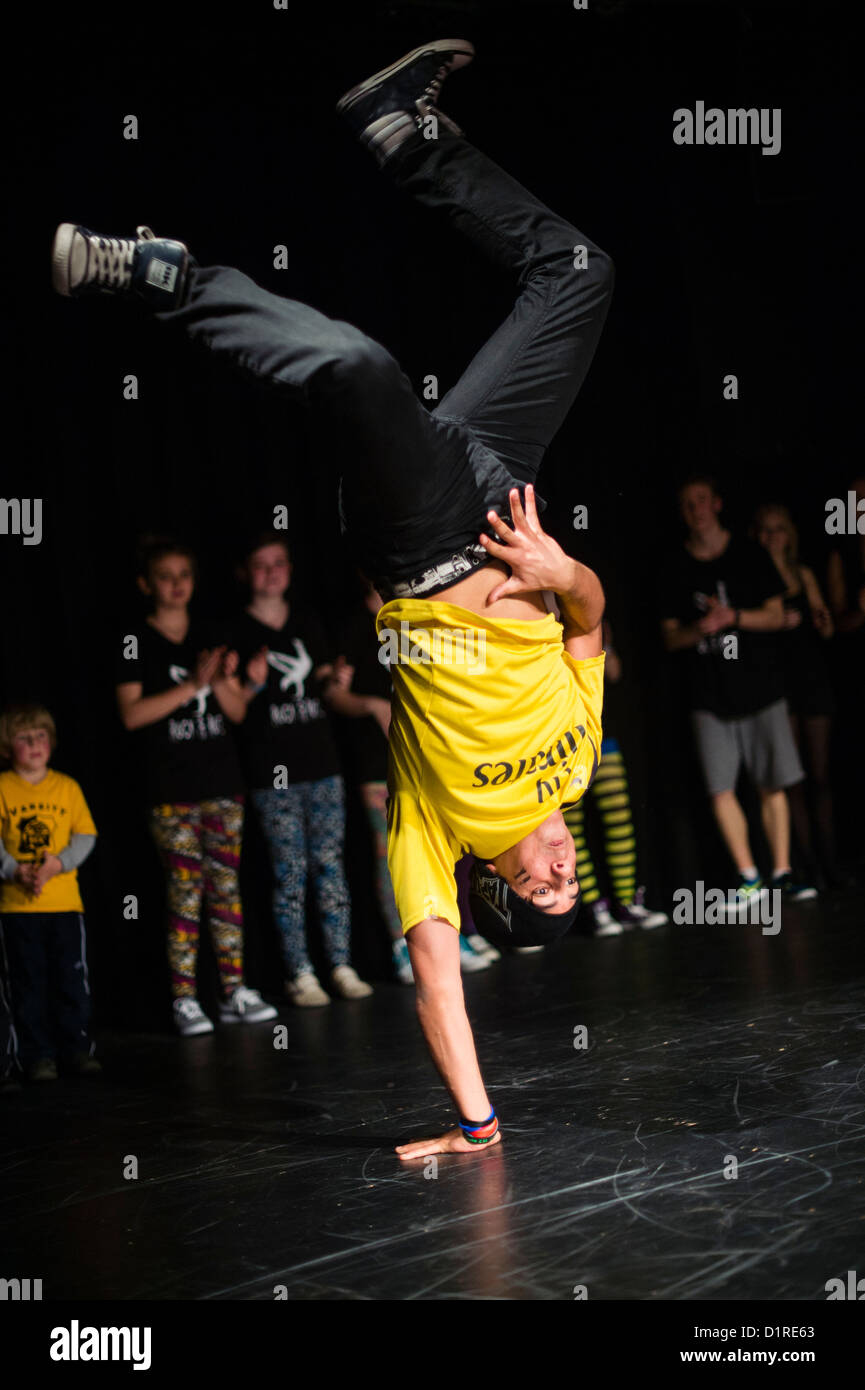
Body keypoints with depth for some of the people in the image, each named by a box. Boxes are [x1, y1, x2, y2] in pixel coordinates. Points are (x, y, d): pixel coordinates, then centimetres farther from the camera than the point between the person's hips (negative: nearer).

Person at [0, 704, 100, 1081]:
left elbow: (86, 836, 2)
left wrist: (59, 863, -14)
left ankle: (75, 1048, 15)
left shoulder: (67, 787, 6)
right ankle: (37, 1055, 10)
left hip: (65, 902, 2)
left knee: (72, 979, 5)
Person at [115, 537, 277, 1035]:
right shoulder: (138, 641, -1)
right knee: (185, 891, -5)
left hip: (223, 782, 4)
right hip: (173, 790, -4)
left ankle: (235, 991, 10)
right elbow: (132, 714, -12)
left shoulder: (211, 638, 12)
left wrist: (224, 680, -8)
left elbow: (238, 711, 12)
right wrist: (191, 685, -17)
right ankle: (185, 999, 0)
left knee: (227, 886, 5)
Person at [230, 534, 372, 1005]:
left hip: (321, 761, 4)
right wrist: (253, 685, -21)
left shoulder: (306, 622, 12)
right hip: (272, 773, -4)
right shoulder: (238, 631, -2)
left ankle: (342, 966, 10)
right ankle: (300, 975, 3)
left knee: (330, 865, 5)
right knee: (290, 872, -2)